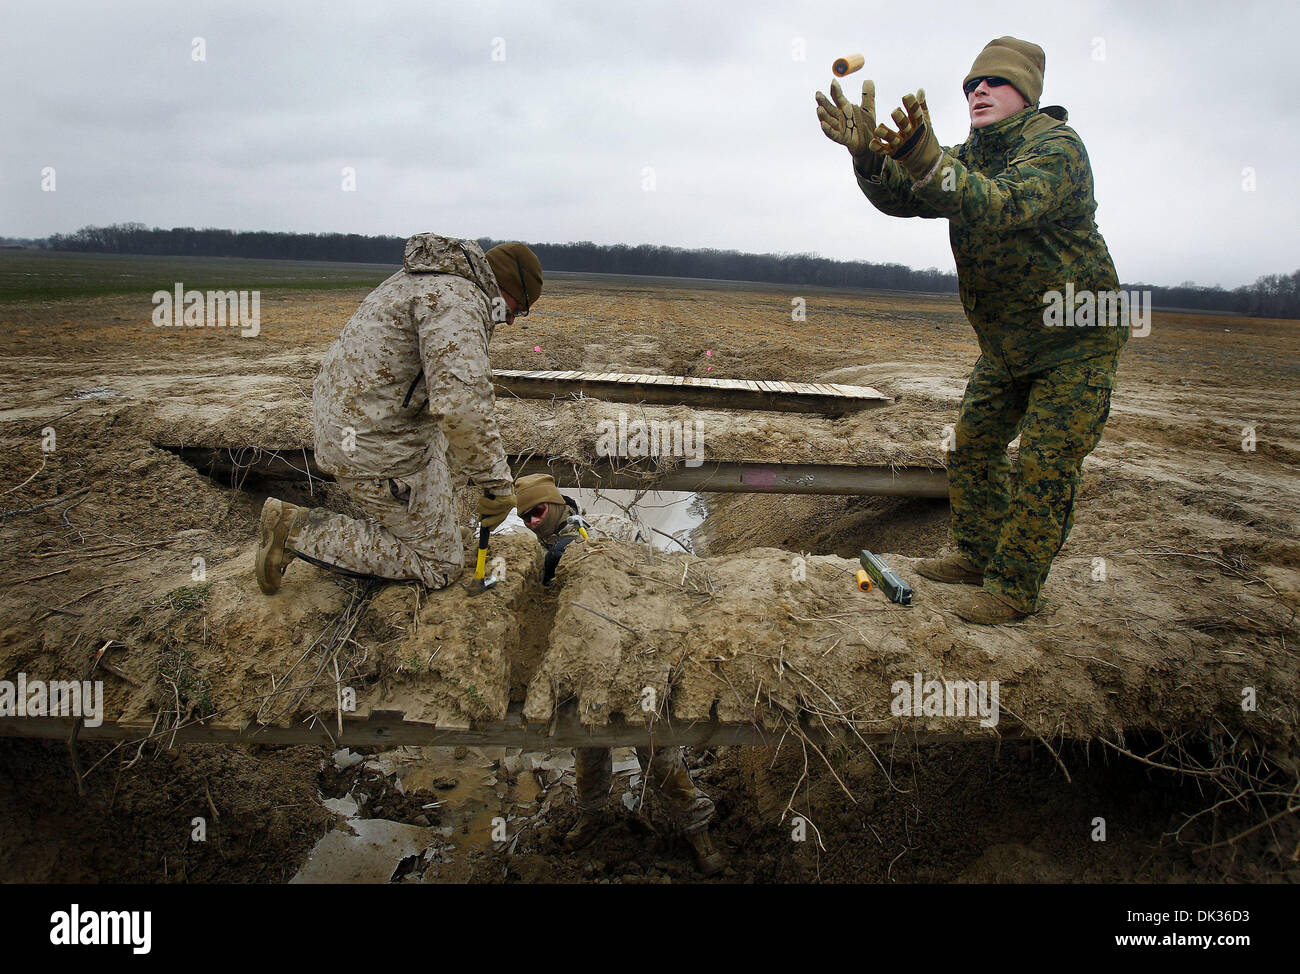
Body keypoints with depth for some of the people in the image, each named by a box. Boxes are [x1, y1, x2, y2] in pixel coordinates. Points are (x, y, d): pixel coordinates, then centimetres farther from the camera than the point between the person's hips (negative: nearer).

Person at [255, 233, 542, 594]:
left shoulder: (425, 280, 12)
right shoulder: (457, 298, -21)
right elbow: (460, 404, -36)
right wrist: (497, 483, -27)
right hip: (379, 448, -11)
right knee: (440, 566, 2)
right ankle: (298, 531, -2)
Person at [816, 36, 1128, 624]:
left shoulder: (1056, 146, -21)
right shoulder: (967, 159, 3)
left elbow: (1002, 206, -42)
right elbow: (900, 197, -14)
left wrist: (929, 164, -58)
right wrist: (869, 155, -35)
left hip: (1077, 342, -7)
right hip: (1004, 345, 8)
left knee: (1045, 464, -8)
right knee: (972, 448, 10)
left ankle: (1017, 587, 1)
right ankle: (978, 555, 25)